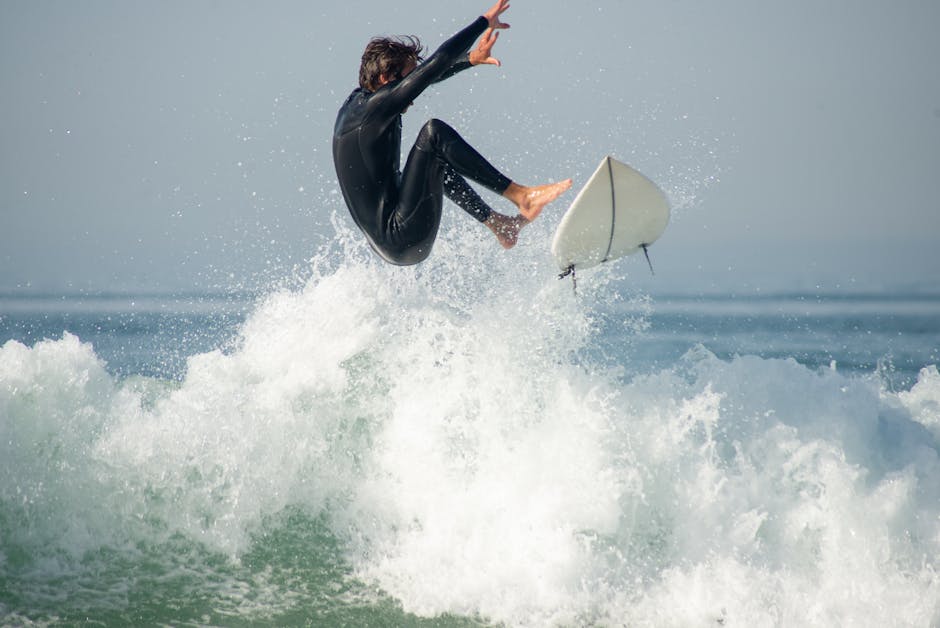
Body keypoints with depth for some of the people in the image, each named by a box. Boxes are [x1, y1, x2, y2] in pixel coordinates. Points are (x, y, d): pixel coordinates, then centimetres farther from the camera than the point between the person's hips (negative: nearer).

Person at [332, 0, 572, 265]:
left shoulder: (356, 102, 11)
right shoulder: (376, 107, -15)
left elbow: (426, 73, 22)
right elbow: (439, 62, -17)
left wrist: (471, 59, 21)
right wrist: (485, 22, -8)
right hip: (404, 241, -10)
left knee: (434, 163, 30)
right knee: (434, 133, -15)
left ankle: (496, 222, 30)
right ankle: (521, 196, -17)